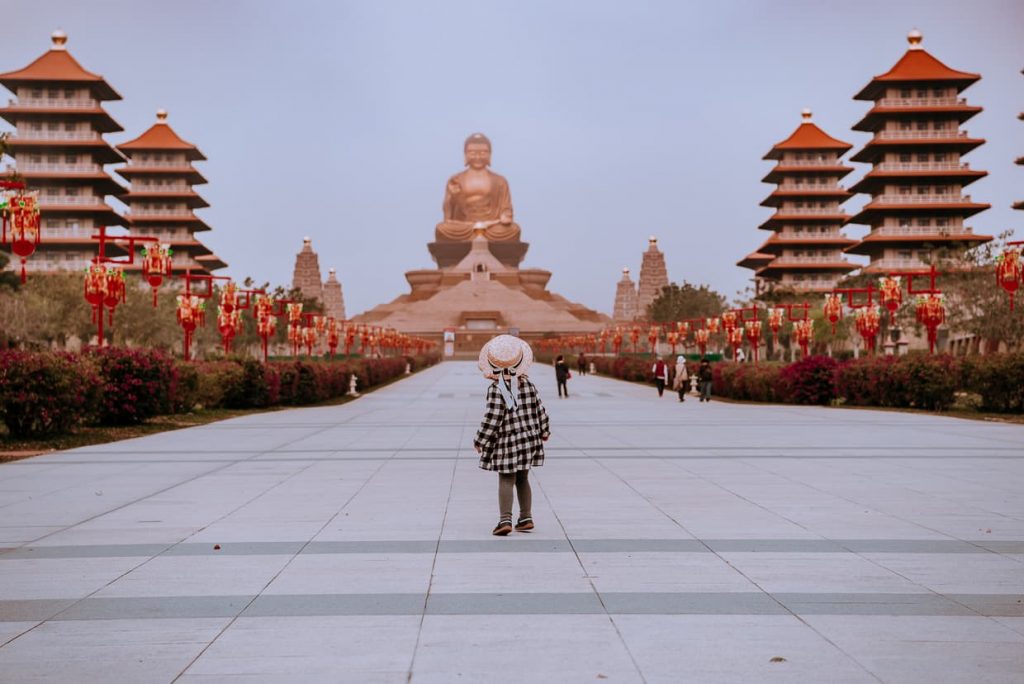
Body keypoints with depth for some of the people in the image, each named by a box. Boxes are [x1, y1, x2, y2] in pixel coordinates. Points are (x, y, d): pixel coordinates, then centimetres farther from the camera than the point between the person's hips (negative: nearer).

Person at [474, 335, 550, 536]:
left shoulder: (496, 389, -17)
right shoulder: (527, 384, 0)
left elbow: (492, 418, -18)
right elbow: (539, 409, 8)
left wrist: (479, 440, -8)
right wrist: (544, 431, 23)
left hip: (507, 443, -5)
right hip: (529, 439, 5)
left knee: (506, 481, -2)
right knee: (522, 479, 15)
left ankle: (505, 519, -12)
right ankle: (526, 518, 18)